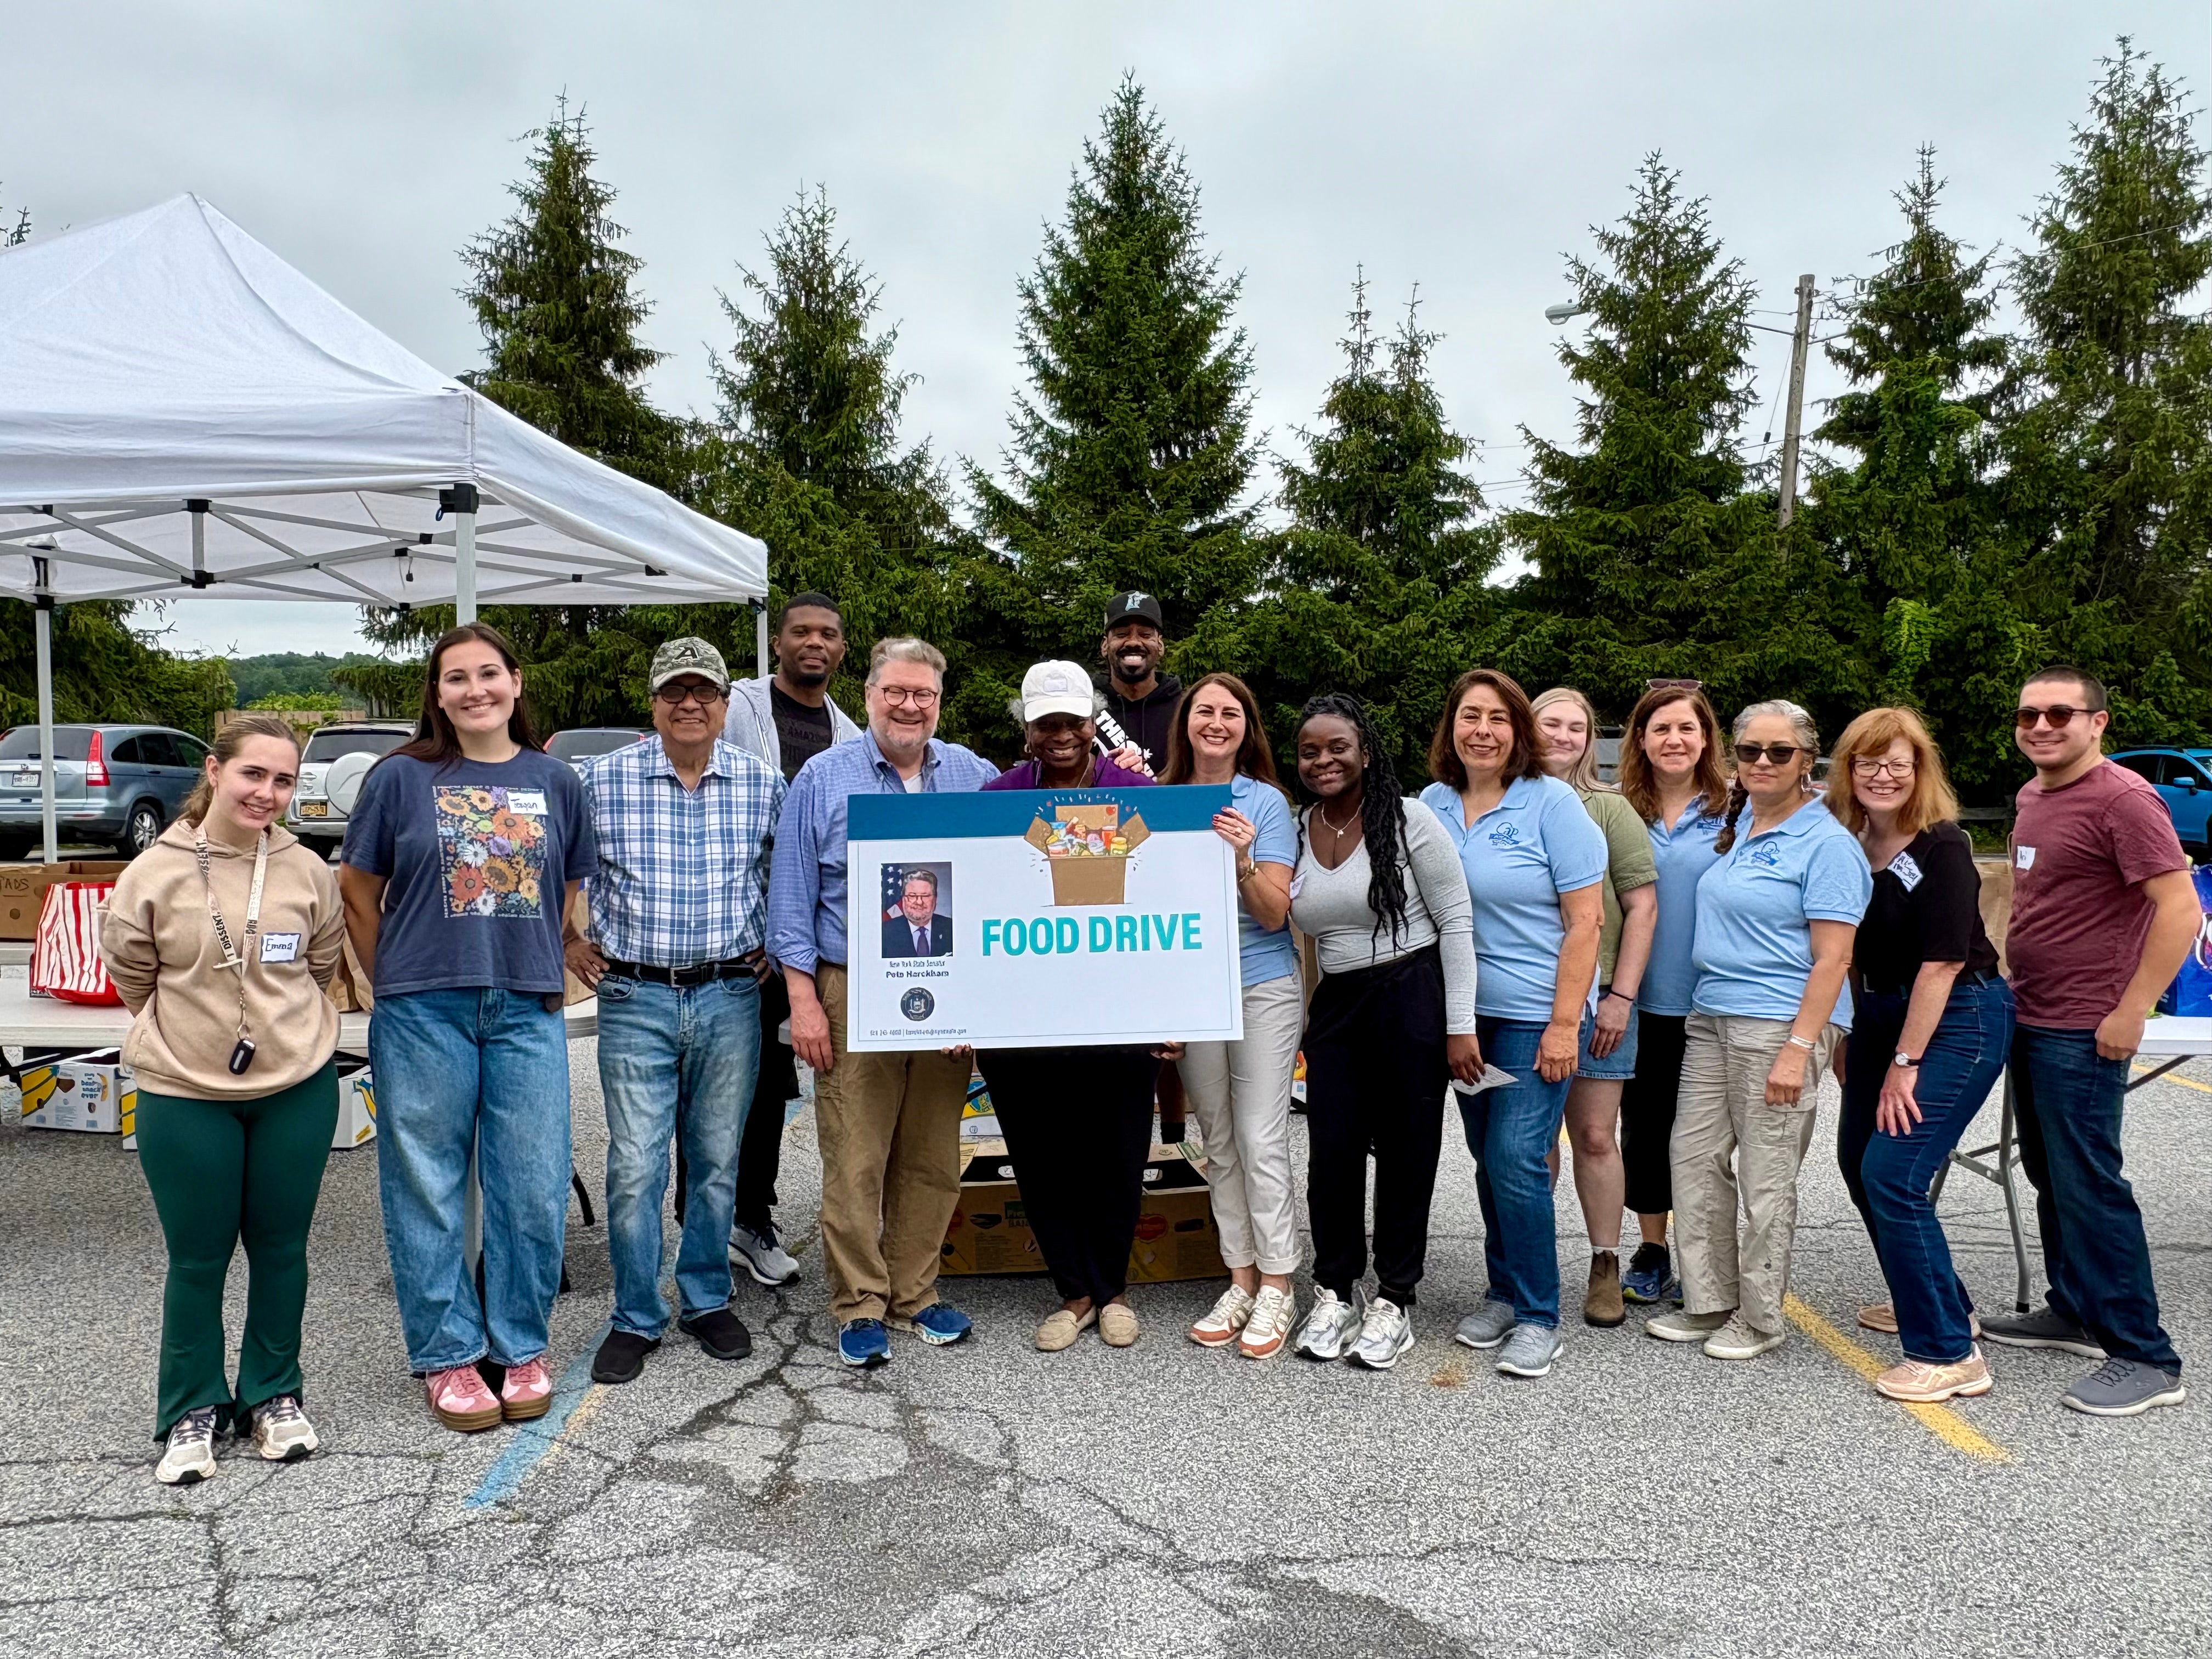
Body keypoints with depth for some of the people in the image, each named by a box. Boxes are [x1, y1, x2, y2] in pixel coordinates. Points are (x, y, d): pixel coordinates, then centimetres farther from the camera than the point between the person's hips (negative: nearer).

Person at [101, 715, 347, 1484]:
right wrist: (192, 1029, 9)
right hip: (184, 1096, -1)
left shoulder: (307, 872, -4)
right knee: (198, 1258, 9)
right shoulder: (155, 873, -8)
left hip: (298, 1088, 1)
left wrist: (279, 1024, 11)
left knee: (280, 1248, 13)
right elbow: (130, 975, 5)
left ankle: (274, 1395, 29)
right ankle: (192, 1412, 25)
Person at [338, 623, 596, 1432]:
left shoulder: (554, 782, 7)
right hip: (424, 1012, -1)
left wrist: (535, 970, 11)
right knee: (428, 1187, 6)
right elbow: (357, 894, 7)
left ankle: (523, 1347, 22)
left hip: (527, 1010, 2)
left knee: (535, 1189, 4)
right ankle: (447, 1354, 22)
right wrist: (400, 982, 9)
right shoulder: (402, 777, 0)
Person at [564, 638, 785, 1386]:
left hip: (731, 997, 1)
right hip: (635, 998, -1)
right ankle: (636, 1319, 15)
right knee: (635, 1167, 0)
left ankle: (707, 1301, 28)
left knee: (718, 1162, 11)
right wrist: (570, 943, 6)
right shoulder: (604, 778, -2)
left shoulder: (763, 783, 2)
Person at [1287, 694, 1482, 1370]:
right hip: (1336, 1006, 4)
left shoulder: (1408, 820, -10)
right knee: (1331, 1153, 5)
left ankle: (1393, 1302, 21)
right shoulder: (1296, 833, 4)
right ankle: (1334, 1291, 25)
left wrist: (1460, 1026, -12)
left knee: (1406, 1154, 5)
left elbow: (1456, 922, -9)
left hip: (1413, 1001, -4)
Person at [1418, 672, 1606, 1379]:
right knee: (1489, 1159, 13)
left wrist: (1564, 1022, -15)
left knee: (1515, 1159, -9)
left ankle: (1538, 1316, 6)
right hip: (1467, 1013, 5)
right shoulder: (1432, 804, 5)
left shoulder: (1550, 803, -9)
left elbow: (1584, 921, -11)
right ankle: (1503, 1294, 27)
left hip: (1535, 1016, -5)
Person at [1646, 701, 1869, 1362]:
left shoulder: (1826, 844, -9)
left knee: (1765, 1176, 2)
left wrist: (1799, 1048, -20)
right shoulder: (1734, 827, 12)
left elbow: (1831, 960, -14)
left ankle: (1760, 1318, 16)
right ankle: (1709, 1303, 22)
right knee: (1694, 1158, 9)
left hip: (1780, 1024, -7)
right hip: (1711, 1016, 8)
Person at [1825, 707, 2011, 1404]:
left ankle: (1947, 1352, -4)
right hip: (1881, 1015, 8)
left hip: (1957, 1020, -8)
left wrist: (1904, 1064, -17)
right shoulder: (1849, 843, 3)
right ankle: (1931, 1299, 36)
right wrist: (1852, 1039, 10)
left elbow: (1942, 961, -18)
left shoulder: (1942, 847, -16)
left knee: (1893, 1174, -14)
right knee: (1859, 1164, 15)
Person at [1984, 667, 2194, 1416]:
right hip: (2029, 1022, 9)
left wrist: (2130, 1013, -22)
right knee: (2050, 1177, 17)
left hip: (2084, 1034, -9)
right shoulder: (2032, 797, 11)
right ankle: (2076, 1313, 31)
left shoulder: (2122, 800, -16)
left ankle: (2146, 1360, 2)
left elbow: (2181, 911, -22)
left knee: (2088, 1185, -7)